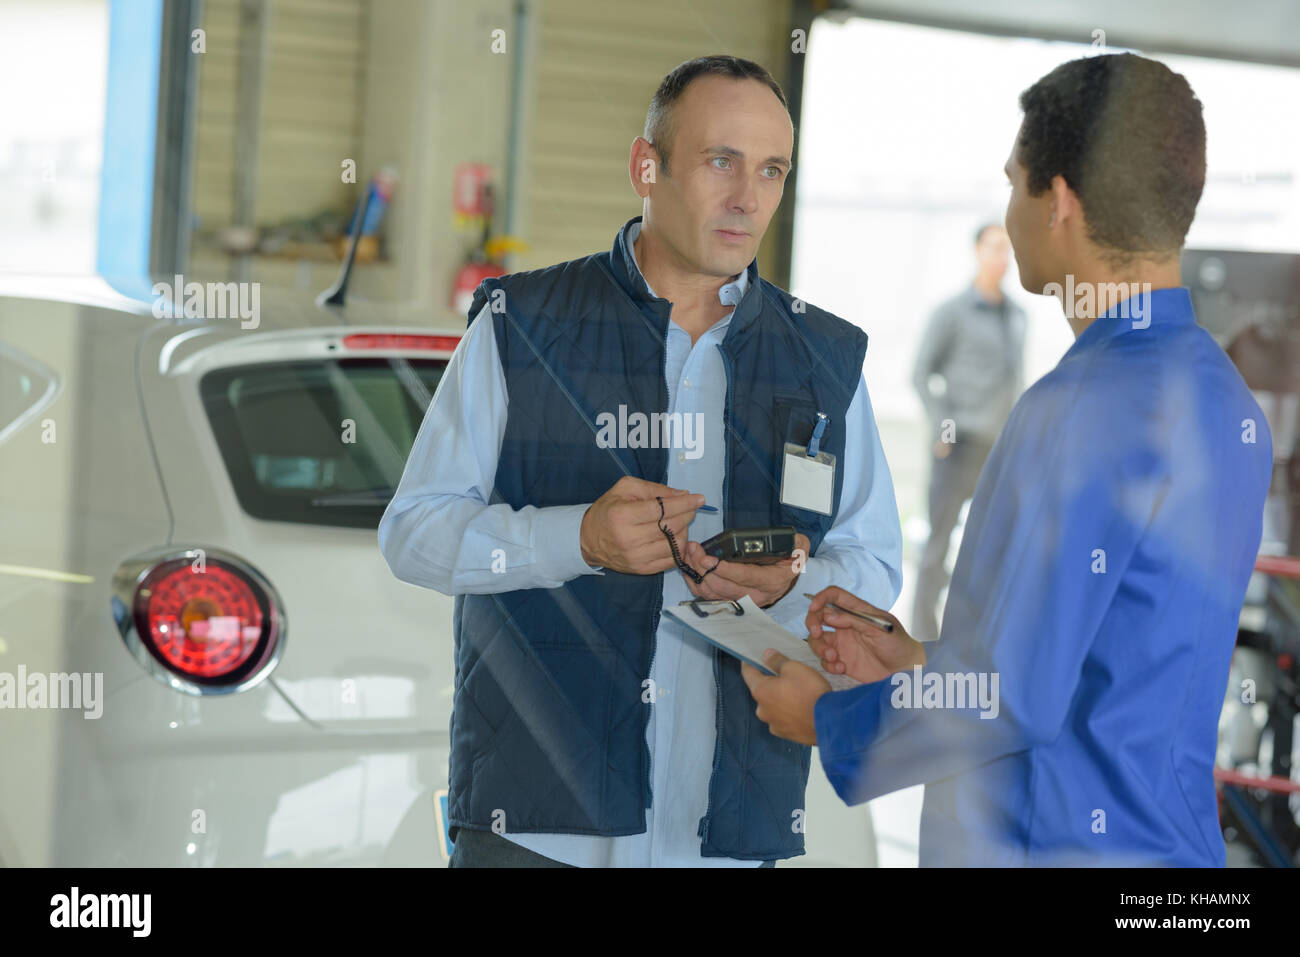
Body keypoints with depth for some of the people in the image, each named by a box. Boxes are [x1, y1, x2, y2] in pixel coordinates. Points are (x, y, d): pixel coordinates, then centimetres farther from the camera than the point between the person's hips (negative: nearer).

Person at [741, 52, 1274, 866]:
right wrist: (921, 664, 17)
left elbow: (1009, 701, -20)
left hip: (1054, 845, -9)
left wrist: (824, 720, -5)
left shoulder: (1085, 409, -20)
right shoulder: (1228, 400, 8)